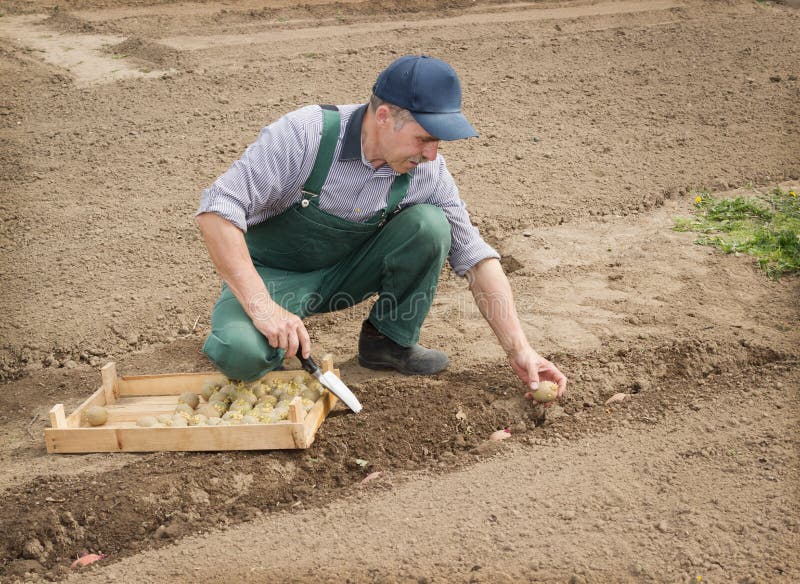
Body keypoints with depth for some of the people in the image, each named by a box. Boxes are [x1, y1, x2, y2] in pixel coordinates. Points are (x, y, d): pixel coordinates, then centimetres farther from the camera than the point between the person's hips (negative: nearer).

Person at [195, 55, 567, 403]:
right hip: (273, 273, -4)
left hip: (347, 272, 4)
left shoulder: (427, 172, -14)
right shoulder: (306, 134, -29)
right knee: (240, 353, -35)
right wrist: (262, 307, -38)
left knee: (429, 224, -20)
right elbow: (218, 208, -31)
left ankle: (389, 341, 0)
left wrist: (519, 349, -15)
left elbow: (476, 258, -8)